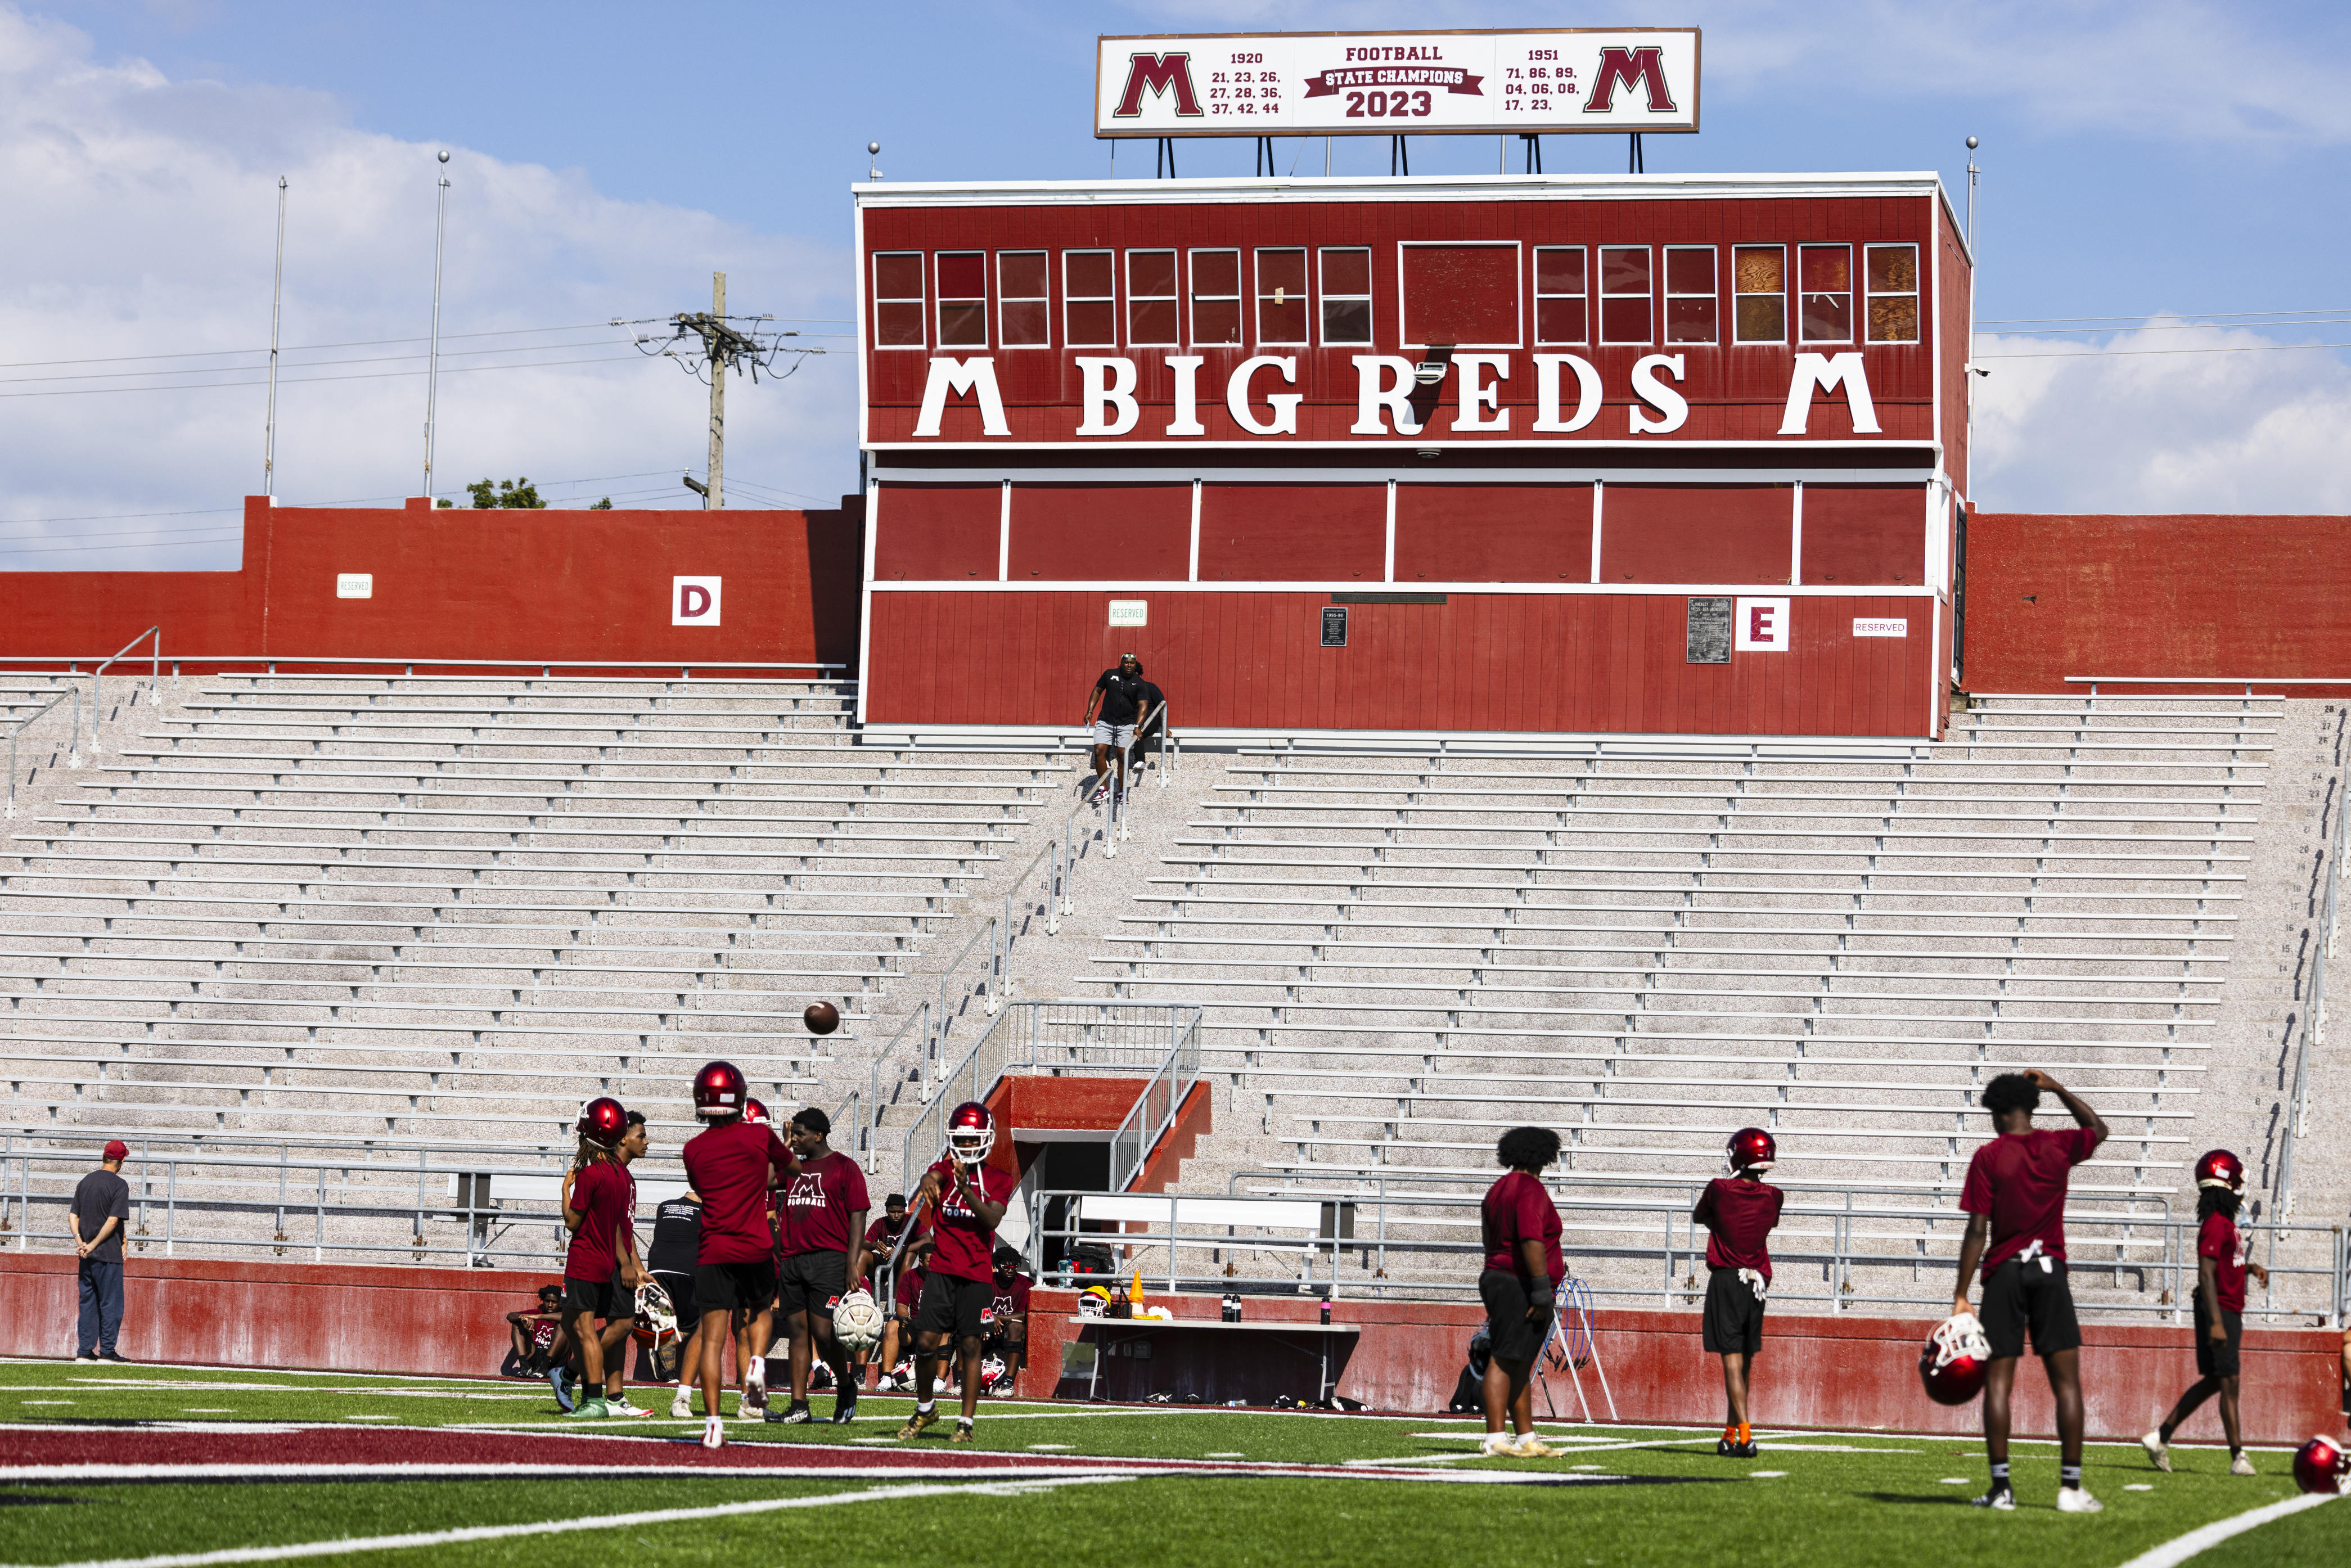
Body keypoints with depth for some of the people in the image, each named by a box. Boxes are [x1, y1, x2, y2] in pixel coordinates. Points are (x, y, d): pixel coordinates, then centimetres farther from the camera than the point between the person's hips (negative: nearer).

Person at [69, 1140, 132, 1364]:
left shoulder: (85, 1182, 11)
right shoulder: (119, 1184, -9)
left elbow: (73, 1215, 7)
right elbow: (113, 1220, -17)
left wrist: (80, 1242, -3)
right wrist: (93, 1245, -12)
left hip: (86, 1256, 6)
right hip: (109, 1255, -6)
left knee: (87, 1303, 10)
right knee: (111, 1303, 0)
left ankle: (84, 1351, 9)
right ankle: (107, 1351, -1)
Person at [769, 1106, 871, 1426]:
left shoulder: (844, 1168, -1)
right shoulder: (792, 1167, 17)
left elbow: (858, 1217, -4)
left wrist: (853, 1264, -12)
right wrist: (778, 1262, 14)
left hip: (830, 1258, -6)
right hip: (793, 1258, 6)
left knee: (823, 1333, -11)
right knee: (798, 1330, 3)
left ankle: (845, 1386, 15)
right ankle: (799, 1406, 4)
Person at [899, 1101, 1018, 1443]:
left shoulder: (999, 1179, 7)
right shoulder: (945, 1168, 8)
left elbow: (993, 1219, -9)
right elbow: (933, 1176, -18)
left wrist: (966, 1190, -25)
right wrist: (928, 1183, -44)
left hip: (978, 1274, -1)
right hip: (941, 1269, 1)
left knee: (970, 1347, -2)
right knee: (927, 1342, -4)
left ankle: (966, 1423, 3)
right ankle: (925, 1410, 18)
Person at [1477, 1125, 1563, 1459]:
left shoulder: (1498, 1190, 18)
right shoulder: (1531, 1189, -12)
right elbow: (1531, 1240, -22)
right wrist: (1542, 1289, -23)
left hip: (1499, 1280, 10)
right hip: (1521, 1287, -10)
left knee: (1521, 1365, 11)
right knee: (1504, 1361, -12)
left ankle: (1526, 1438, 13)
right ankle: (1495, 1439, -15)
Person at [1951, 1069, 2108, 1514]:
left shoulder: (1989, 1157, -5)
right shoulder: (2059, 1147, 3)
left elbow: (1977, 1231, -8)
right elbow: (2098, 1129, 28)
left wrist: (1961, 1295, -6)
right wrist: (2058, 1088, 29)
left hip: (2004, 1272, -2)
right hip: (2049, 1269, 2)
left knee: (1998, 1381, 1)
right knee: (2066, 1381, 2)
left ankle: (2001, 1486, -2)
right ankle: (2070, 1488, -3)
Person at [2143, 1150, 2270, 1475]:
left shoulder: (2226, 1223, 14)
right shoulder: (2216, 1225, -17)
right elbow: (2206, 1274, -22)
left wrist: (2251, 1268, 10)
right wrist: (2216, 1322, -26)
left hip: (2229, 1312, 10)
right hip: (2219, 1311, -10)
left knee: (2213, 1381, 14)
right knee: (2229, 1382, -6)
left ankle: (2160, 1438, 19)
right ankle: (2238, 1457, -3)